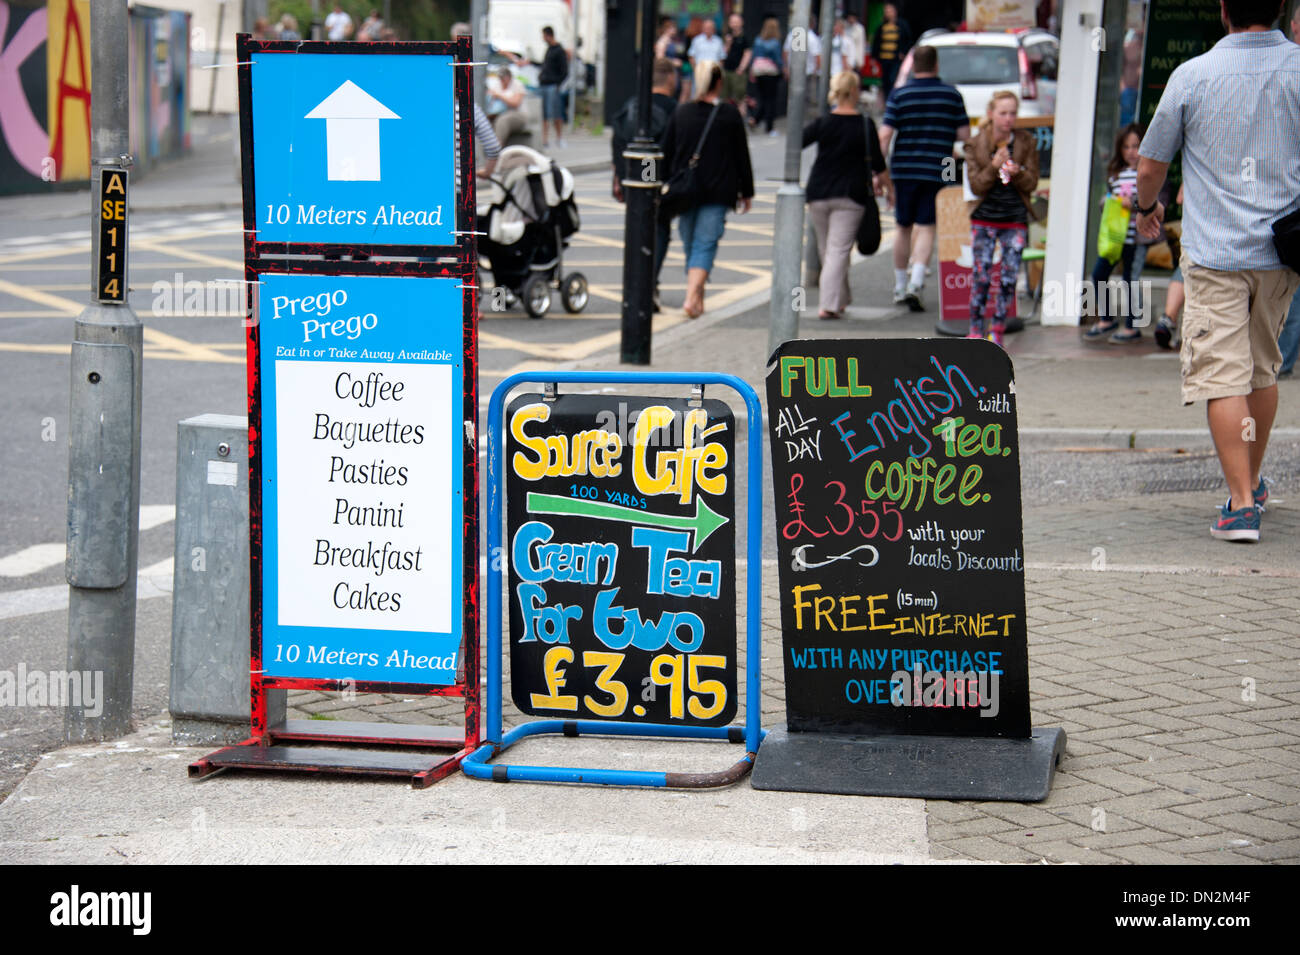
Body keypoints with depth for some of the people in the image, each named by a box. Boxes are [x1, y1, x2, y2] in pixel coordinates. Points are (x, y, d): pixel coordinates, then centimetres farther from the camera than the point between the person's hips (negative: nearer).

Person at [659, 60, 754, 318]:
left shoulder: (681, 112, 4)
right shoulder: (730, 114, -4)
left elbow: (667, 152, 7)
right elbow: (742, 156, 0)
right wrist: (746, 192, 9)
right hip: (717, 192, -3)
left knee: (691, 244, 15)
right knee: (705, 245, -5)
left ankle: (697, 299, 23)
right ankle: (692, 297, -21)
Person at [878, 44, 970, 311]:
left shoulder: (899, 95, -1)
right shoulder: (952, 95, 1)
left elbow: (885, 134, -8)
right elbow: (964, 135, 1)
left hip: (904, 169, 1)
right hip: (939, 172, -1)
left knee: (904, 228, 14)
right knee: (926, 228, -1)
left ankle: (900, 287, 22)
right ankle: (915, 282, -21)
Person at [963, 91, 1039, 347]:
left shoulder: (1026, 142, 0)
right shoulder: (976, 144, -2)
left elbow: (1032, 183, 0)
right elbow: (975, 185, -6)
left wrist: (1017, 173, -21)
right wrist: (993, 167, -22)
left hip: (1015, 221, 1)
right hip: (984, 219, -1)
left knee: (1009, 278, 0)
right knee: (981, 276, -3)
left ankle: (997, 330, 10)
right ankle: (976, 330, 8)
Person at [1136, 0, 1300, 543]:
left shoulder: (1192, 75, -6)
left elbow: (1149, 168, 3)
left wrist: (1146, 208, 24)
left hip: (1215, 249, -3)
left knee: (1223, 376, -4)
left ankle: (1241, 505, -11)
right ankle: (1253, 483, 34)